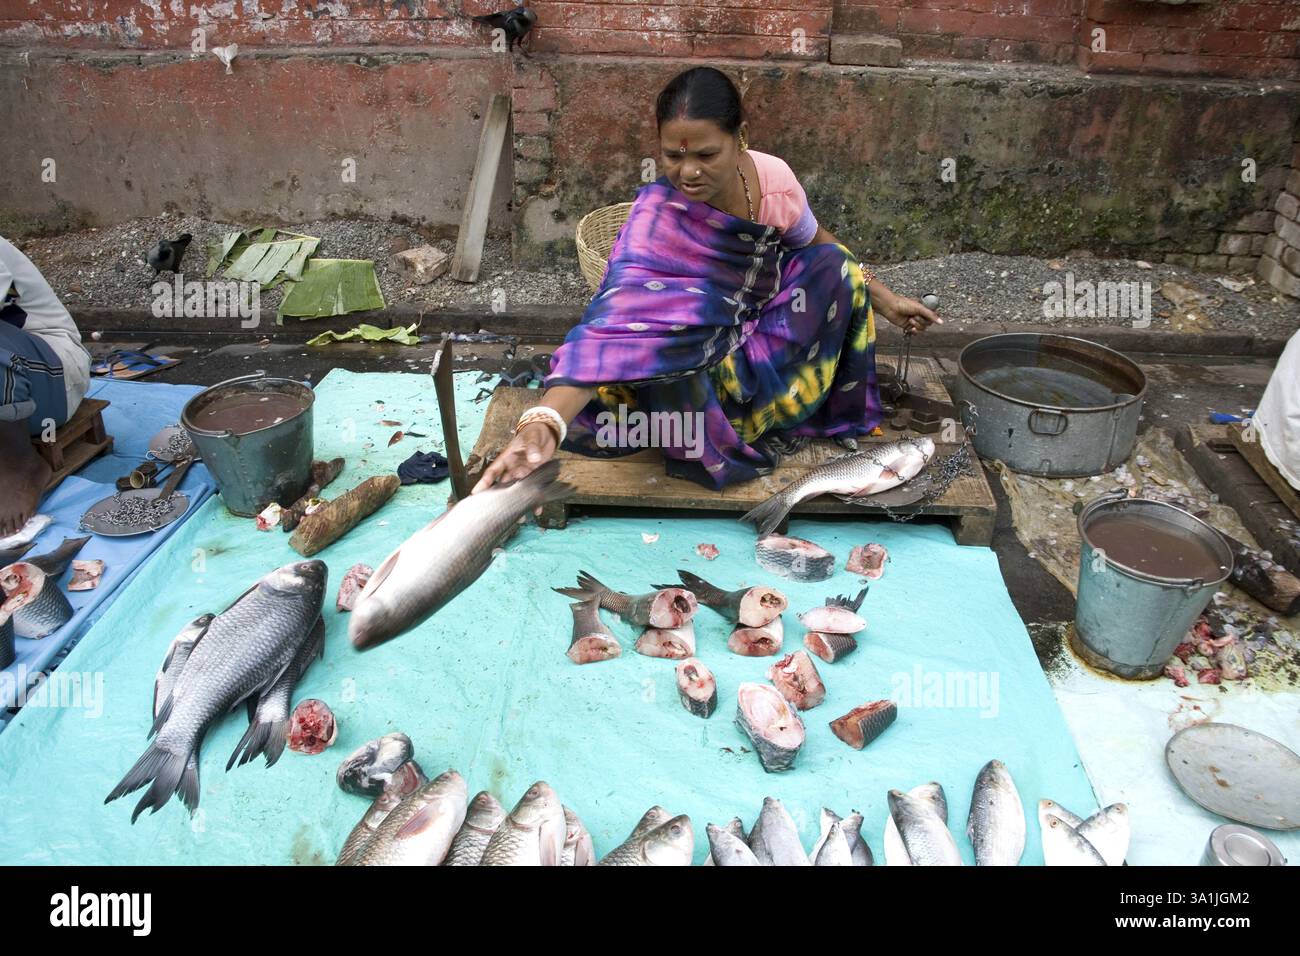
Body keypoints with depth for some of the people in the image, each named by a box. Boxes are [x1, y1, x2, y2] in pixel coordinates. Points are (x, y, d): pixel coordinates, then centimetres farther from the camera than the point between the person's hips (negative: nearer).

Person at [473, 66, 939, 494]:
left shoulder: (772, 176, -17)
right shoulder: (655, 217, -32)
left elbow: (818, 245, 6)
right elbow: (613, 325, -48)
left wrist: (882, 298, 7)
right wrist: (542, 422, -63)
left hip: (762, 328, 5)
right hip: (690, 365, -4)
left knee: (835, 267, -13)